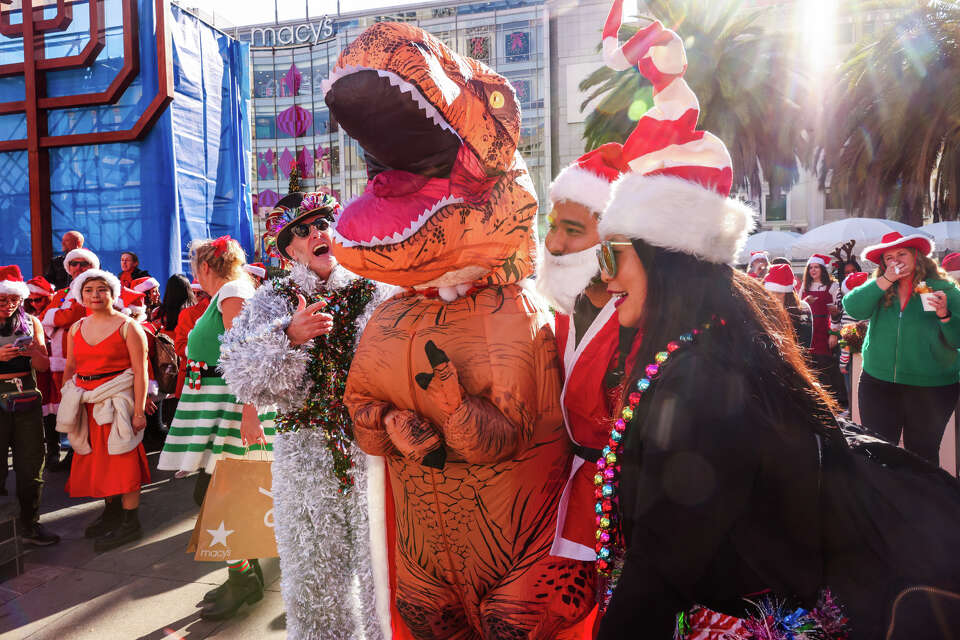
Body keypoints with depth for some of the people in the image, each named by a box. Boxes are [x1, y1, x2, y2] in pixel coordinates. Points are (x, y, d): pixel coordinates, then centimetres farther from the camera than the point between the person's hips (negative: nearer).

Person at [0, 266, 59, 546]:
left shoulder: (31, 322, 8)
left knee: (31, 463, 5)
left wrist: (34, 352, -14)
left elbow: (44, 366, 7)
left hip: (27, 401, 3)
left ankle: (29, 524, 19)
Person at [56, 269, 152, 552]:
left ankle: (130, 523, 5)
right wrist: (67, 406, 10)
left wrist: (139, 410, -16)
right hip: (86, 405, 6)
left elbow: (140, 371, -10)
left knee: (122, 459, -4)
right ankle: (112, 512, 28)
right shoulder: (76, 328, 13)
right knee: (96, 459, 11)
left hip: (118, 401, -6)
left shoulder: (128, 326, -5)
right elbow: (70, 368, 17)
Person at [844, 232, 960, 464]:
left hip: (931, 390, -2)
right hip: (878, 384, 2)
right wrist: (885, 280, -17)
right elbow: (853, 308, -14)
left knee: (922, 454, 10)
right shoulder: (878, 288, 5)